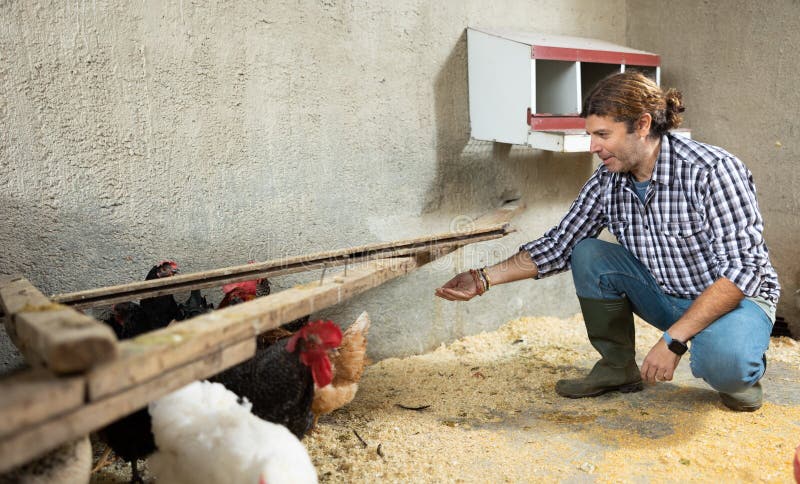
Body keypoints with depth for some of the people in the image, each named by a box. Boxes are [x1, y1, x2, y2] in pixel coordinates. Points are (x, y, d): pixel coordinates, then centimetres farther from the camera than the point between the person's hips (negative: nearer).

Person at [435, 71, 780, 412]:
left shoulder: (713, 171, -25)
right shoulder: (607, 182, -8)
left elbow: (741, 271, -27)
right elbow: (558, 244, -1)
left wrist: (672, 340, -31)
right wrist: (484, 279, -10)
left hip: (736, 297, -5)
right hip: (665, 294, 5)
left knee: (721, 360, -37)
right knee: (588, 254, -14)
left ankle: (737, 374, 2)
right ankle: (618, 367, 2)